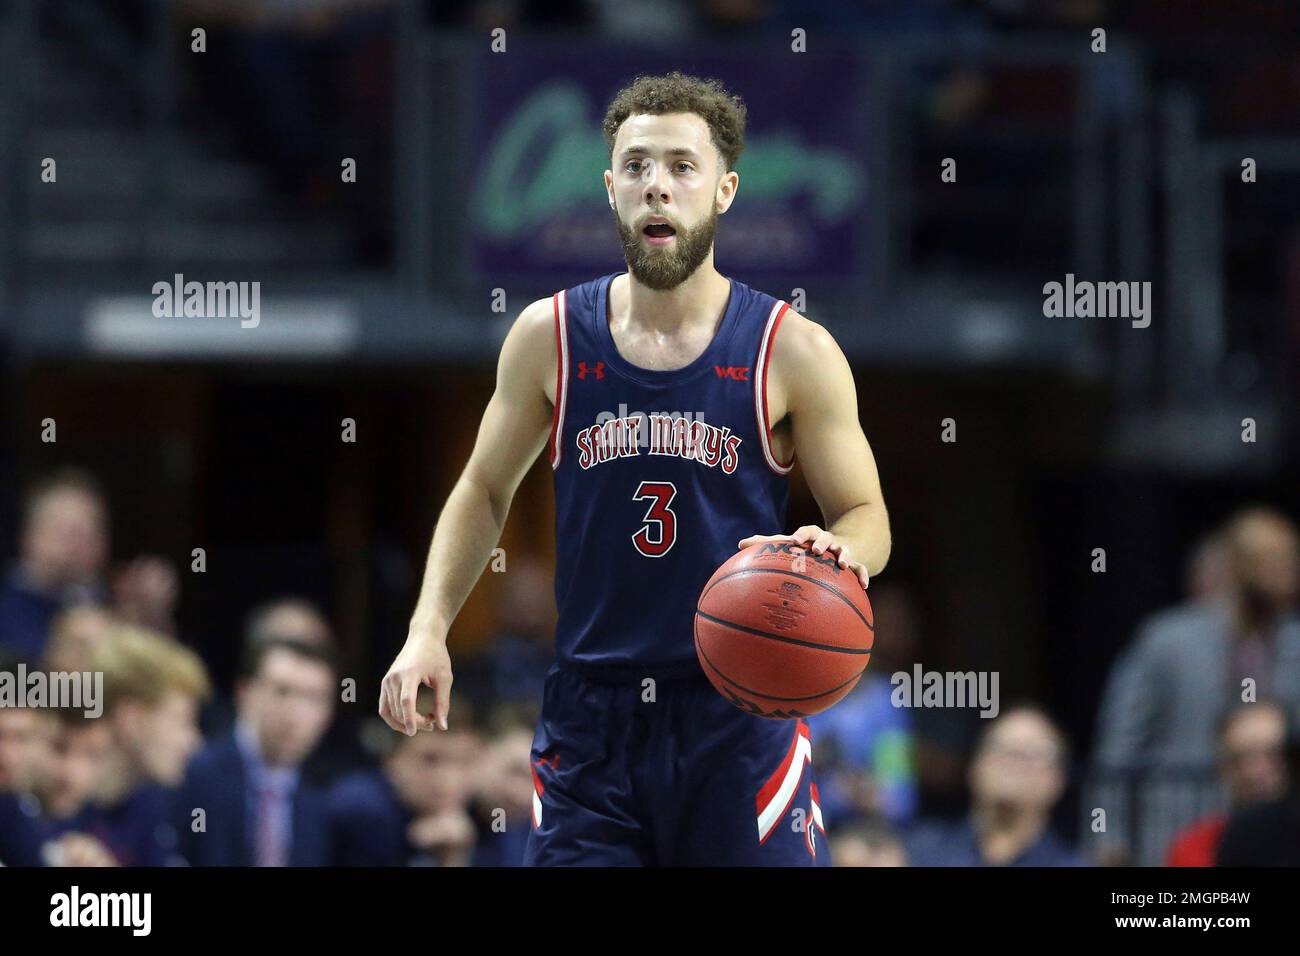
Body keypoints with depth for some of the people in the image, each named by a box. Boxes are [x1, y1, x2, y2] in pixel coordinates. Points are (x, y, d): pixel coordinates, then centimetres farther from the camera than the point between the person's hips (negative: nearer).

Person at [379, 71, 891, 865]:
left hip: (740, 719, -2)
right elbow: (485, 490, 16)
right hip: (590, 720, 2)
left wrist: (839, 555, -21)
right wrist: (430, 630, 3)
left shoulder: (794, 352, -3)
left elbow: (865, 516, 3)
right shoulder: (550, 338, 3)